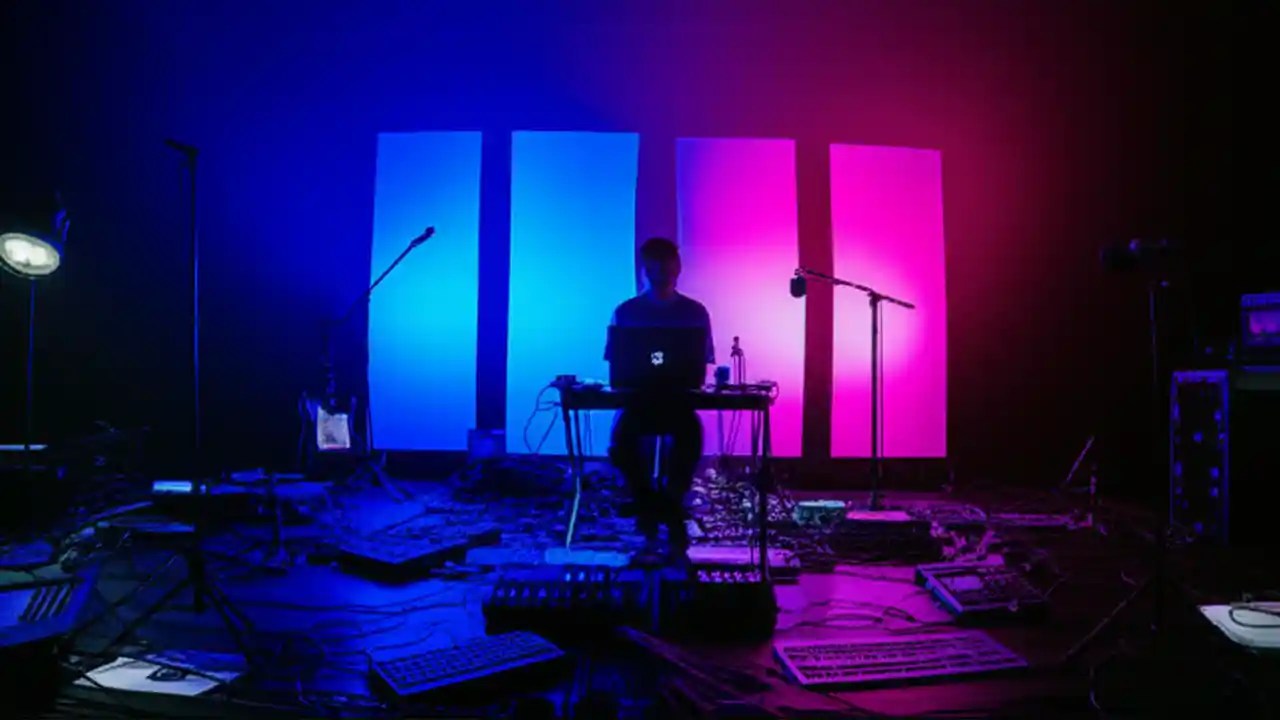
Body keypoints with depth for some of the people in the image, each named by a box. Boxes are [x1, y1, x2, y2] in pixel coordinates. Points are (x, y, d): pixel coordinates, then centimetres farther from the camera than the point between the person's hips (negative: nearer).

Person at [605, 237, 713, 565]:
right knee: (621, 445, -31)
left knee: (689, 438, -34)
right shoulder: (626, 312, 7)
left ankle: (654, 514, -9)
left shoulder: (695, 312, 8)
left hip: (679, 400, 0)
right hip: (638, 399, 1)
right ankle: (672, 521, -10)